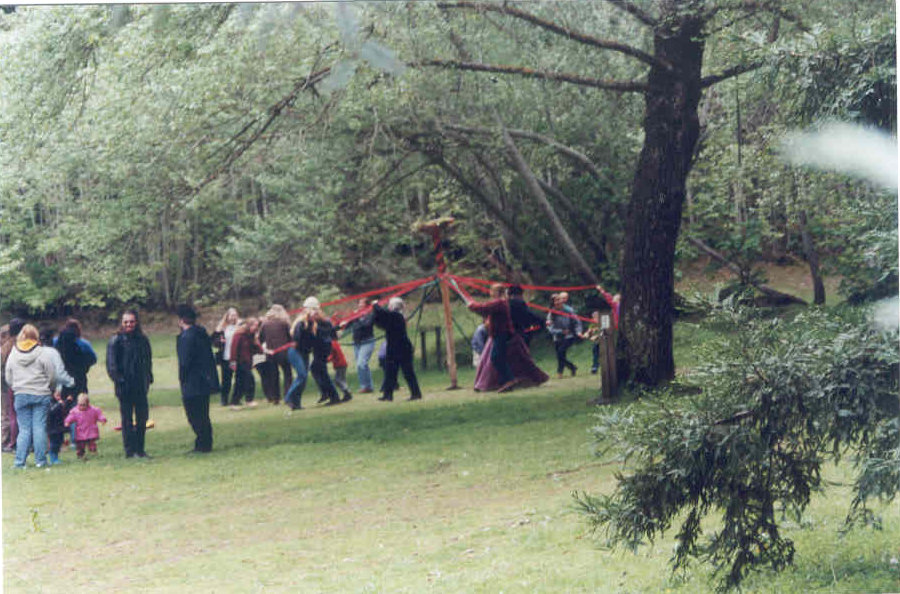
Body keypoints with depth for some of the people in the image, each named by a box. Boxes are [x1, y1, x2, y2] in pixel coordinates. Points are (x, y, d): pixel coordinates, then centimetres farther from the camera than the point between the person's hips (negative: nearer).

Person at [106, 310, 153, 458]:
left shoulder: (142, 339, 10)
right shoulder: (116, 341, -5)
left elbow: (148, 360, 18)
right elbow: (111, 364, -8)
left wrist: (148, 378, 9)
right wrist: (119, 379, -16)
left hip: (141, 386, 5)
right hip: (125, 388, -5)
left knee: (142, 418, 8)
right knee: (127, 420, -1)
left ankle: (139, 449, 17)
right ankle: (130, 450, 2)